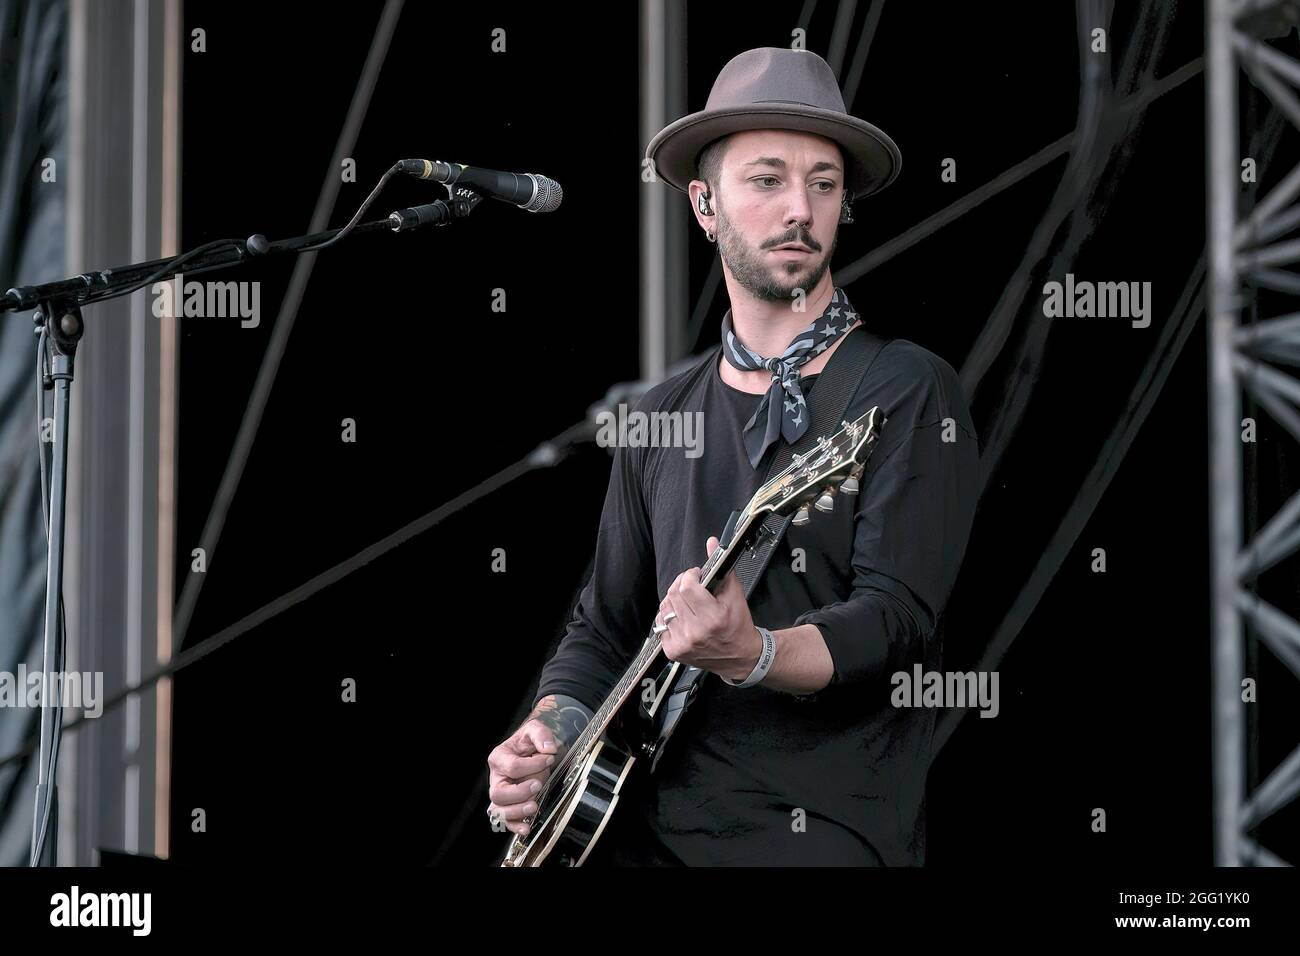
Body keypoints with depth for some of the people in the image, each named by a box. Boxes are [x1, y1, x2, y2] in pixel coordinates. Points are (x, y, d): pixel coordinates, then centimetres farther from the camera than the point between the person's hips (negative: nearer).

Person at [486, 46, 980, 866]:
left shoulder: (909, 392, -1)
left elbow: (895, 613, -12)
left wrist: (752, 657, -29)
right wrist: (550, 733, 0)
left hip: (828, 828, -4)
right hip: (652, 830, 4)